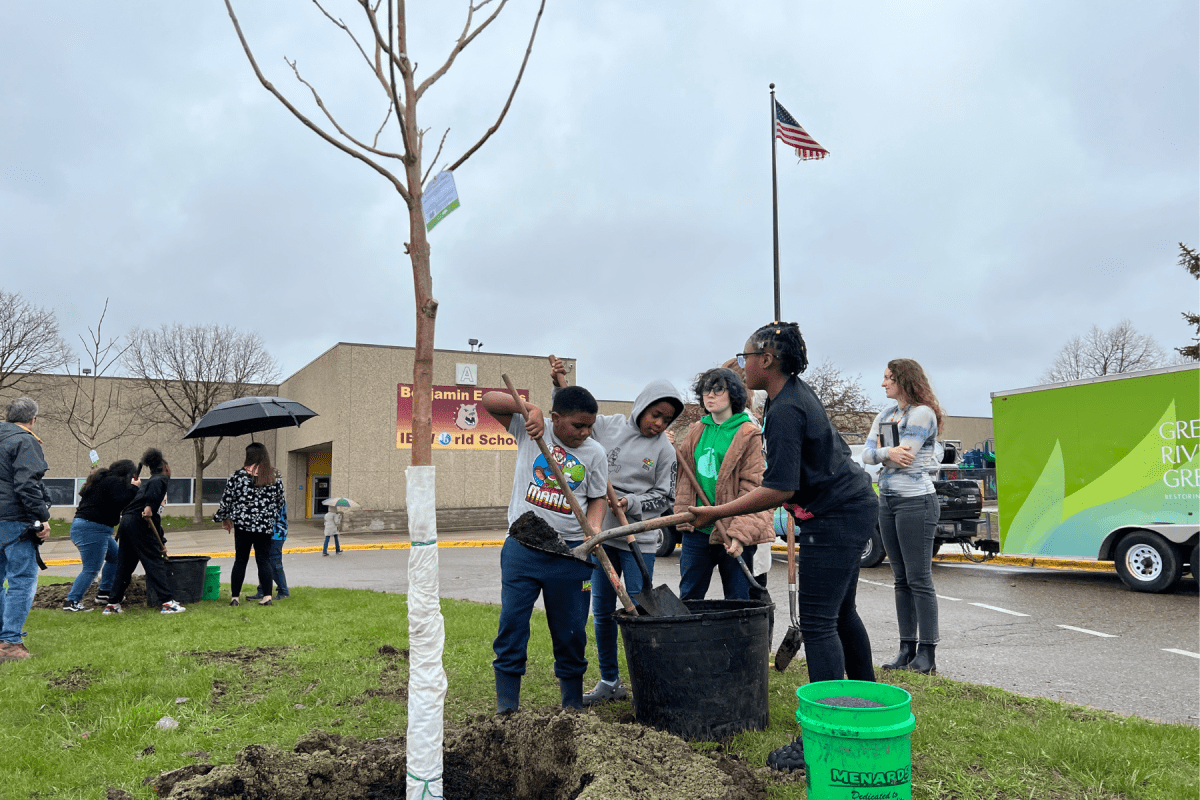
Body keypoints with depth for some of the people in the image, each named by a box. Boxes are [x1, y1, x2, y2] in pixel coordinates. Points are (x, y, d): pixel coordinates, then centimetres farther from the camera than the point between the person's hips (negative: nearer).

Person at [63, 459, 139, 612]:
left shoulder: (102, 479, 19)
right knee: (91, 569, -8)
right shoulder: (114, 482, -12)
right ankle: (71, 602, -7)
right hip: (92, 530, -11)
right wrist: (133, 488, -12)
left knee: (115, 556, 20)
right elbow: (121, 502, -24)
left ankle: (104, 593, 23)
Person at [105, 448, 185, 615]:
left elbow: (155, 518, 33)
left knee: (124, 565, 15)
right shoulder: (161, 479, 5)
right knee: (156, 562, -7)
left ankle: (112, 604, 18)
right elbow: (155, 487, -23)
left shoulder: (148, 482, 31)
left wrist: (161, 542, 35)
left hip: (126, 522, 9)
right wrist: (149, 506, -35)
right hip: (138, 522, -9)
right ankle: (168, 603, -8)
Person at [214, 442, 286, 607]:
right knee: (264, 560, 7)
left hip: (242, 524, -1)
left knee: (240, 560, 10)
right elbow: (280, 502, 8)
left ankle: (235, 597, 14)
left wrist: (224, 518, 15)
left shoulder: (238, 475, -7)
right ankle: (267, 596, 1)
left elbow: (226, 499, -1)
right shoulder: (276, 477, -1)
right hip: (266, 526, 1)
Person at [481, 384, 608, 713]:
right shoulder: (529, 430, 0)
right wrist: (530, 409, -18)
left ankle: (573, 702, 25)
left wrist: (593, 527, -8)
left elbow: (598, 497, 11)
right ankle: (506, 705, 10)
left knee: (571, 630, 8)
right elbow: (489, 400, -5)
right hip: (522, 546, -1)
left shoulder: (595, 453, 3)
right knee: (512, 623, 0)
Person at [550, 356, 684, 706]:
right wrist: (560, 385, 0)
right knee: (602, 612, 11)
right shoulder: (607, 426, 3)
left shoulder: (664, 449, -2)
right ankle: (609, 682, 25)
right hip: (600, 533, 3)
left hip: (639, 539, -3)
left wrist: (631, 503, -16)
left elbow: (664, 498, -1)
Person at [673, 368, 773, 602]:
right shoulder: (695, 431, 11)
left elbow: (751, 488, -10)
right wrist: (683, 515, 4)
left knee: (737, 600, 4)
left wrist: (740, 534, -18)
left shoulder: (748, 435, -5)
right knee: (688, 598, 11)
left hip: (732, 534, -4)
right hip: (696, 530, 5)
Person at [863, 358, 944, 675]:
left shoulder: (923, 413, -9)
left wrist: (879, 452, -3)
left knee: (919, 578, -4)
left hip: (916, 501, -8)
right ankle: (907, 649, 16)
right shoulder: (887, 411, 15)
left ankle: (926, 653, 2)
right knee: (901, 579, 10)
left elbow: (903, 457, -18)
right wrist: (888, 453, -13)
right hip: (887, 500, 8)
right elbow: (867, 453, 5)